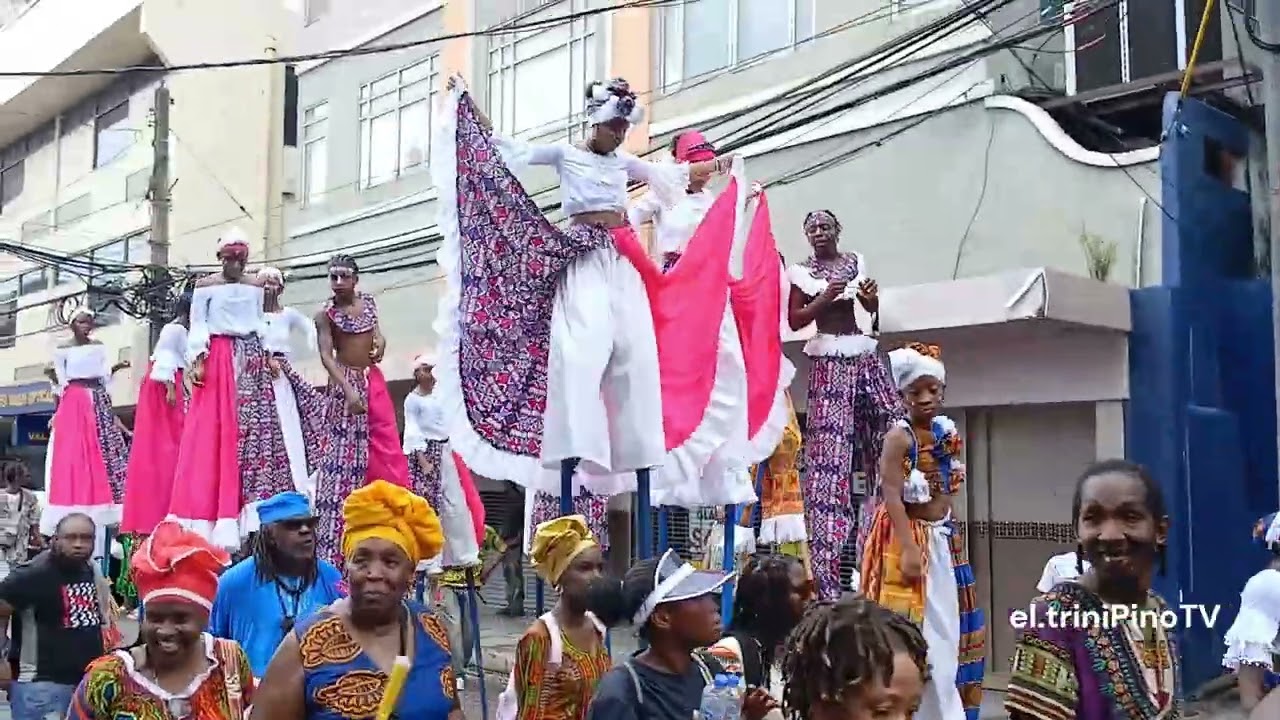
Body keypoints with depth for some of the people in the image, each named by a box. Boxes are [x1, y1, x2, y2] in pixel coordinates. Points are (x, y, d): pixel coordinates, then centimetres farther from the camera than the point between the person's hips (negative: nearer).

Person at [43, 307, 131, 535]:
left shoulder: (99, 347, 12)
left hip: (99, 401, 4)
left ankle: (101, 509, -2)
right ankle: (75, 513, -9)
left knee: (105, 452, -3)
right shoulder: (62, 350, 2)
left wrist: (115, 368, -11)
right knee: (74, 454, -8)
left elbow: (105, 377, 7)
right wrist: (57, 412, 1)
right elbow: (60, 385, 3)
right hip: (74, 402, -4)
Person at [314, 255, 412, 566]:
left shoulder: (368, 301, 7)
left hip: (374, 380, 6)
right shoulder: (326, 313, -9)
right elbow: (326, 355, -15)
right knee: (346, 455, -8)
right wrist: (348, 389, -27)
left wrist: (380, 340, -2)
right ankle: (335, 544, -4)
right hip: (346, 382, -6)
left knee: (386, 454, 5)